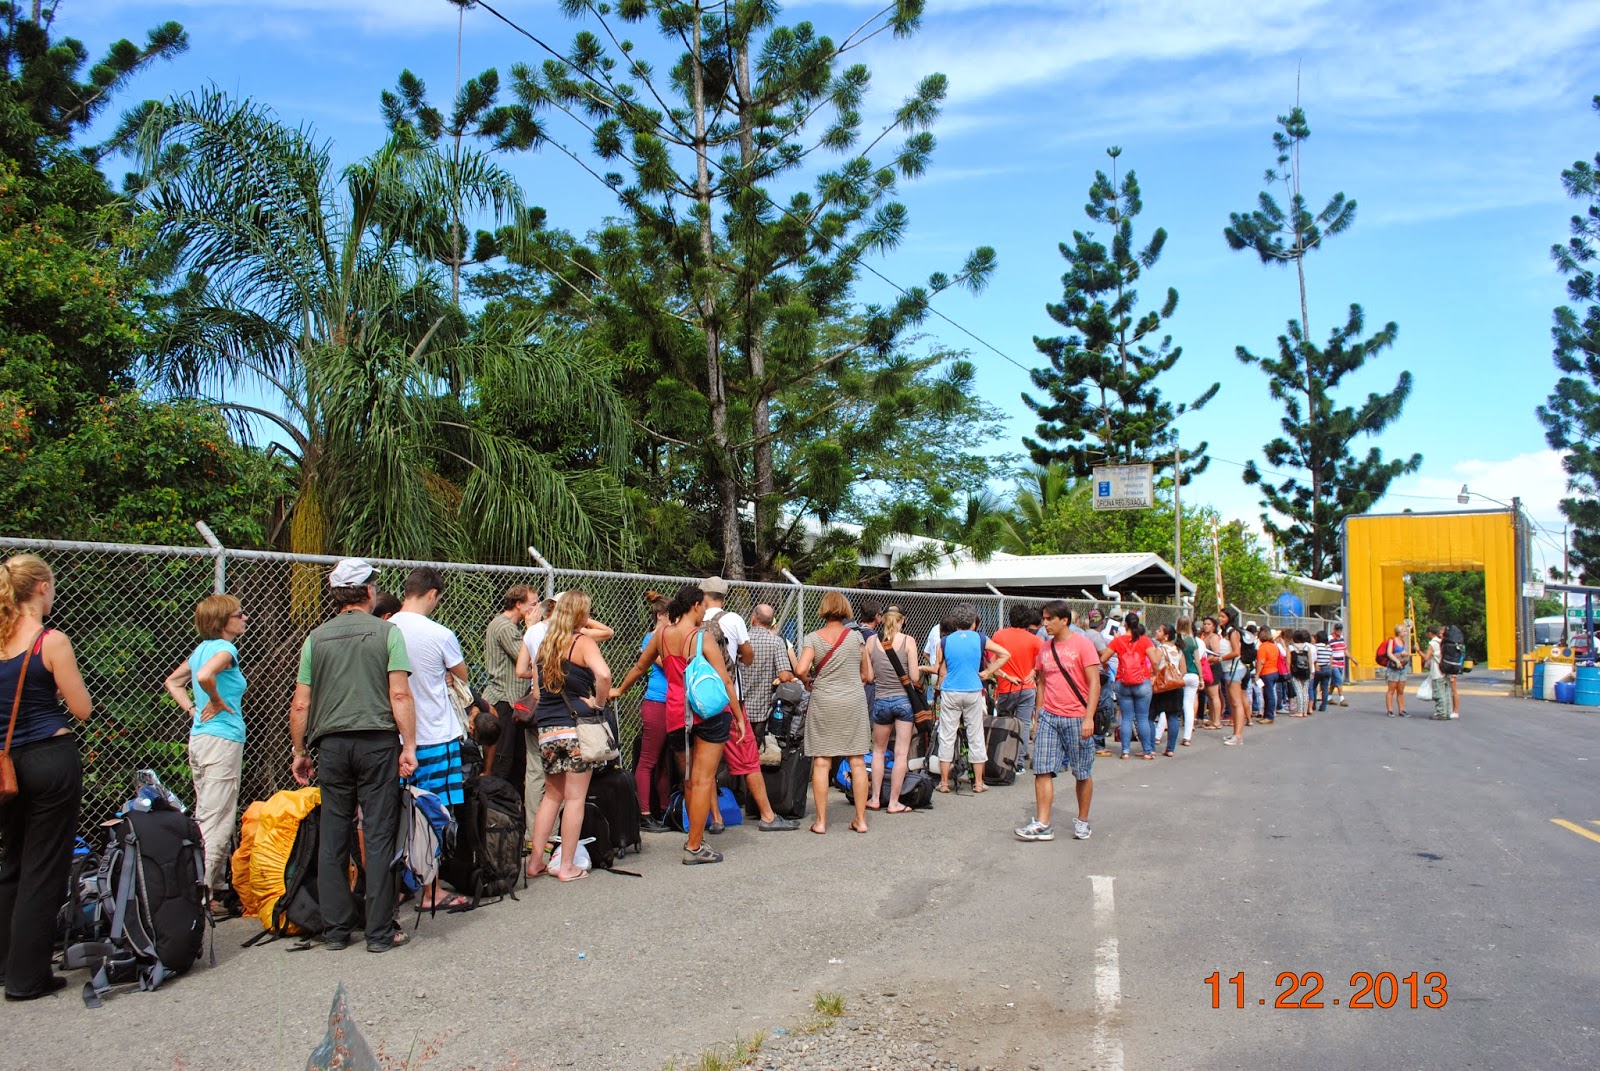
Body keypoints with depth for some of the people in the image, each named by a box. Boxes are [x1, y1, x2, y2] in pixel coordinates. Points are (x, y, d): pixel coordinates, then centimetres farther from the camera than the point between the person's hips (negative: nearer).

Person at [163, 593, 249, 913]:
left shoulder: (202, 648, 14)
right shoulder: (225, 648, -12)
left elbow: (173, 681, 25)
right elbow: (205, 675, -32)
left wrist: (193, 710, 14)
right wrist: (219, 703, -15)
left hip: (198, 737, 9)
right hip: (223, 739, -9)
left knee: (204, 817, 16)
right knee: (218, 821, -5)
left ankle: (210, 883, 24)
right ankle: (207, 893, -4)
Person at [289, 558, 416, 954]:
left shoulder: (317, 637, 7)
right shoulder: (387, 632, -1)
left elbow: (300, 705, 6)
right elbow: (400, 695, -9)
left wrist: (299, 752, 16)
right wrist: (409, 746, -6)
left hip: (332, 743, 3)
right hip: (377, 742, -3)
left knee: (332, 839, 10)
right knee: (378, 837, 1)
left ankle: (335, 928, 15)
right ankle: (380, 931, 4)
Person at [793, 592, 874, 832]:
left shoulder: (813, 638, -2)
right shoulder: (856, 637, 1)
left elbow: (801, 670, -15)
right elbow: (867, 676, 6)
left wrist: (809, 682, 5)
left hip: (824, 703, -1)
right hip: (854, 702, 1)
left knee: (821, 762, 3)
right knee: (857, 761, 6)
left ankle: (821, 821, 4)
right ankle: (861, 819, 11)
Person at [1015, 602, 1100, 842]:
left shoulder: (1082, 644, -6)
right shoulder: (1045, 649, 11)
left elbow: (1094, 682, -10)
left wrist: (1089, 717, -17)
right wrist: (1038, 716, 13)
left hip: (1076, 718, -5)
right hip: (1049, 717, 5)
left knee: (1082, 773, 7)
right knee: (1042, 770, -3)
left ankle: (1082, 821, 22)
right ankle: (1043, 824, -2)